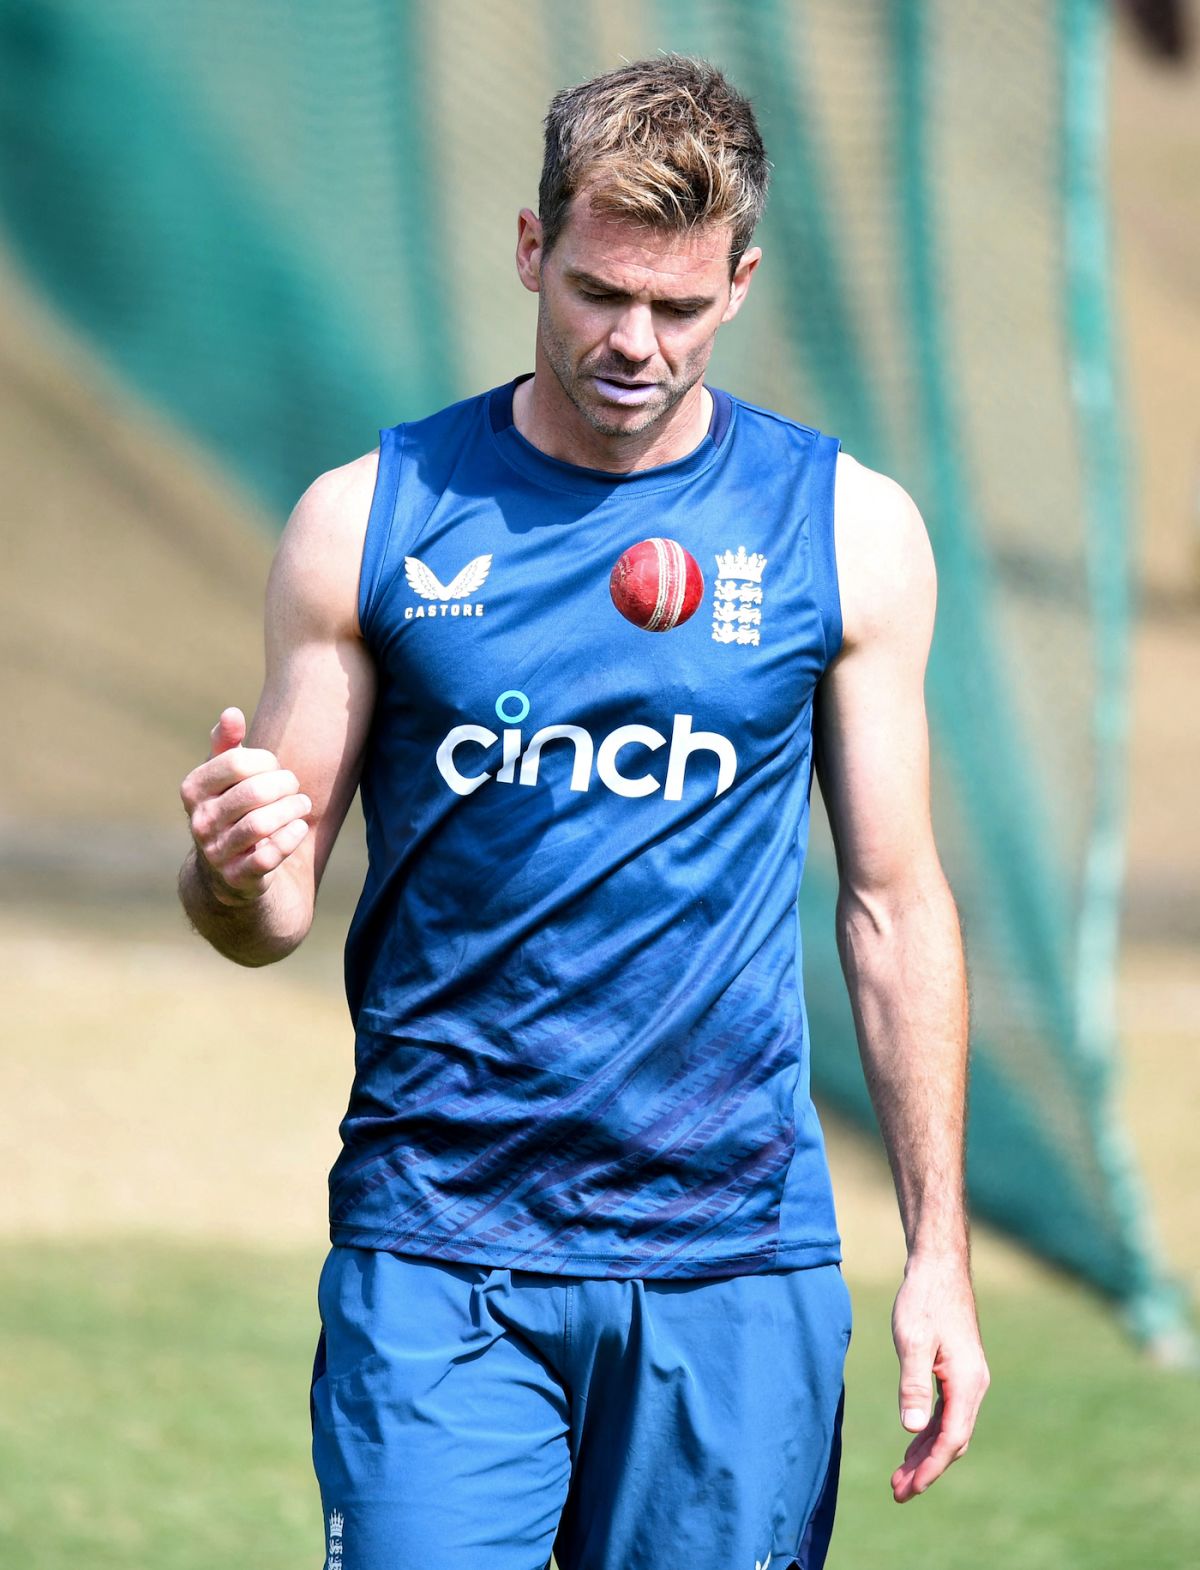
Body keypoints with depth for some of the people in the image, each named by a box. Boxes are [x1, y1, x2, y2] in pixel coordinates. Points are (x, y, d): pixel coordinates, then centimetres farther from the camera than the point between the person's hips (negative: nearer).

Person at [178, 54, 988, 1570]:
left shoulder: (846, 532, 4)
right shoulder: (368, 522, 2)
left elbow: (892, 902, 9)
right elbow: (271, 916, 6)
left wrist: (937, 1249, 5)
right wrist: (234, 871, -19)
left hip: (735, 1259, 1)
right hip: (434, 1258, -1)